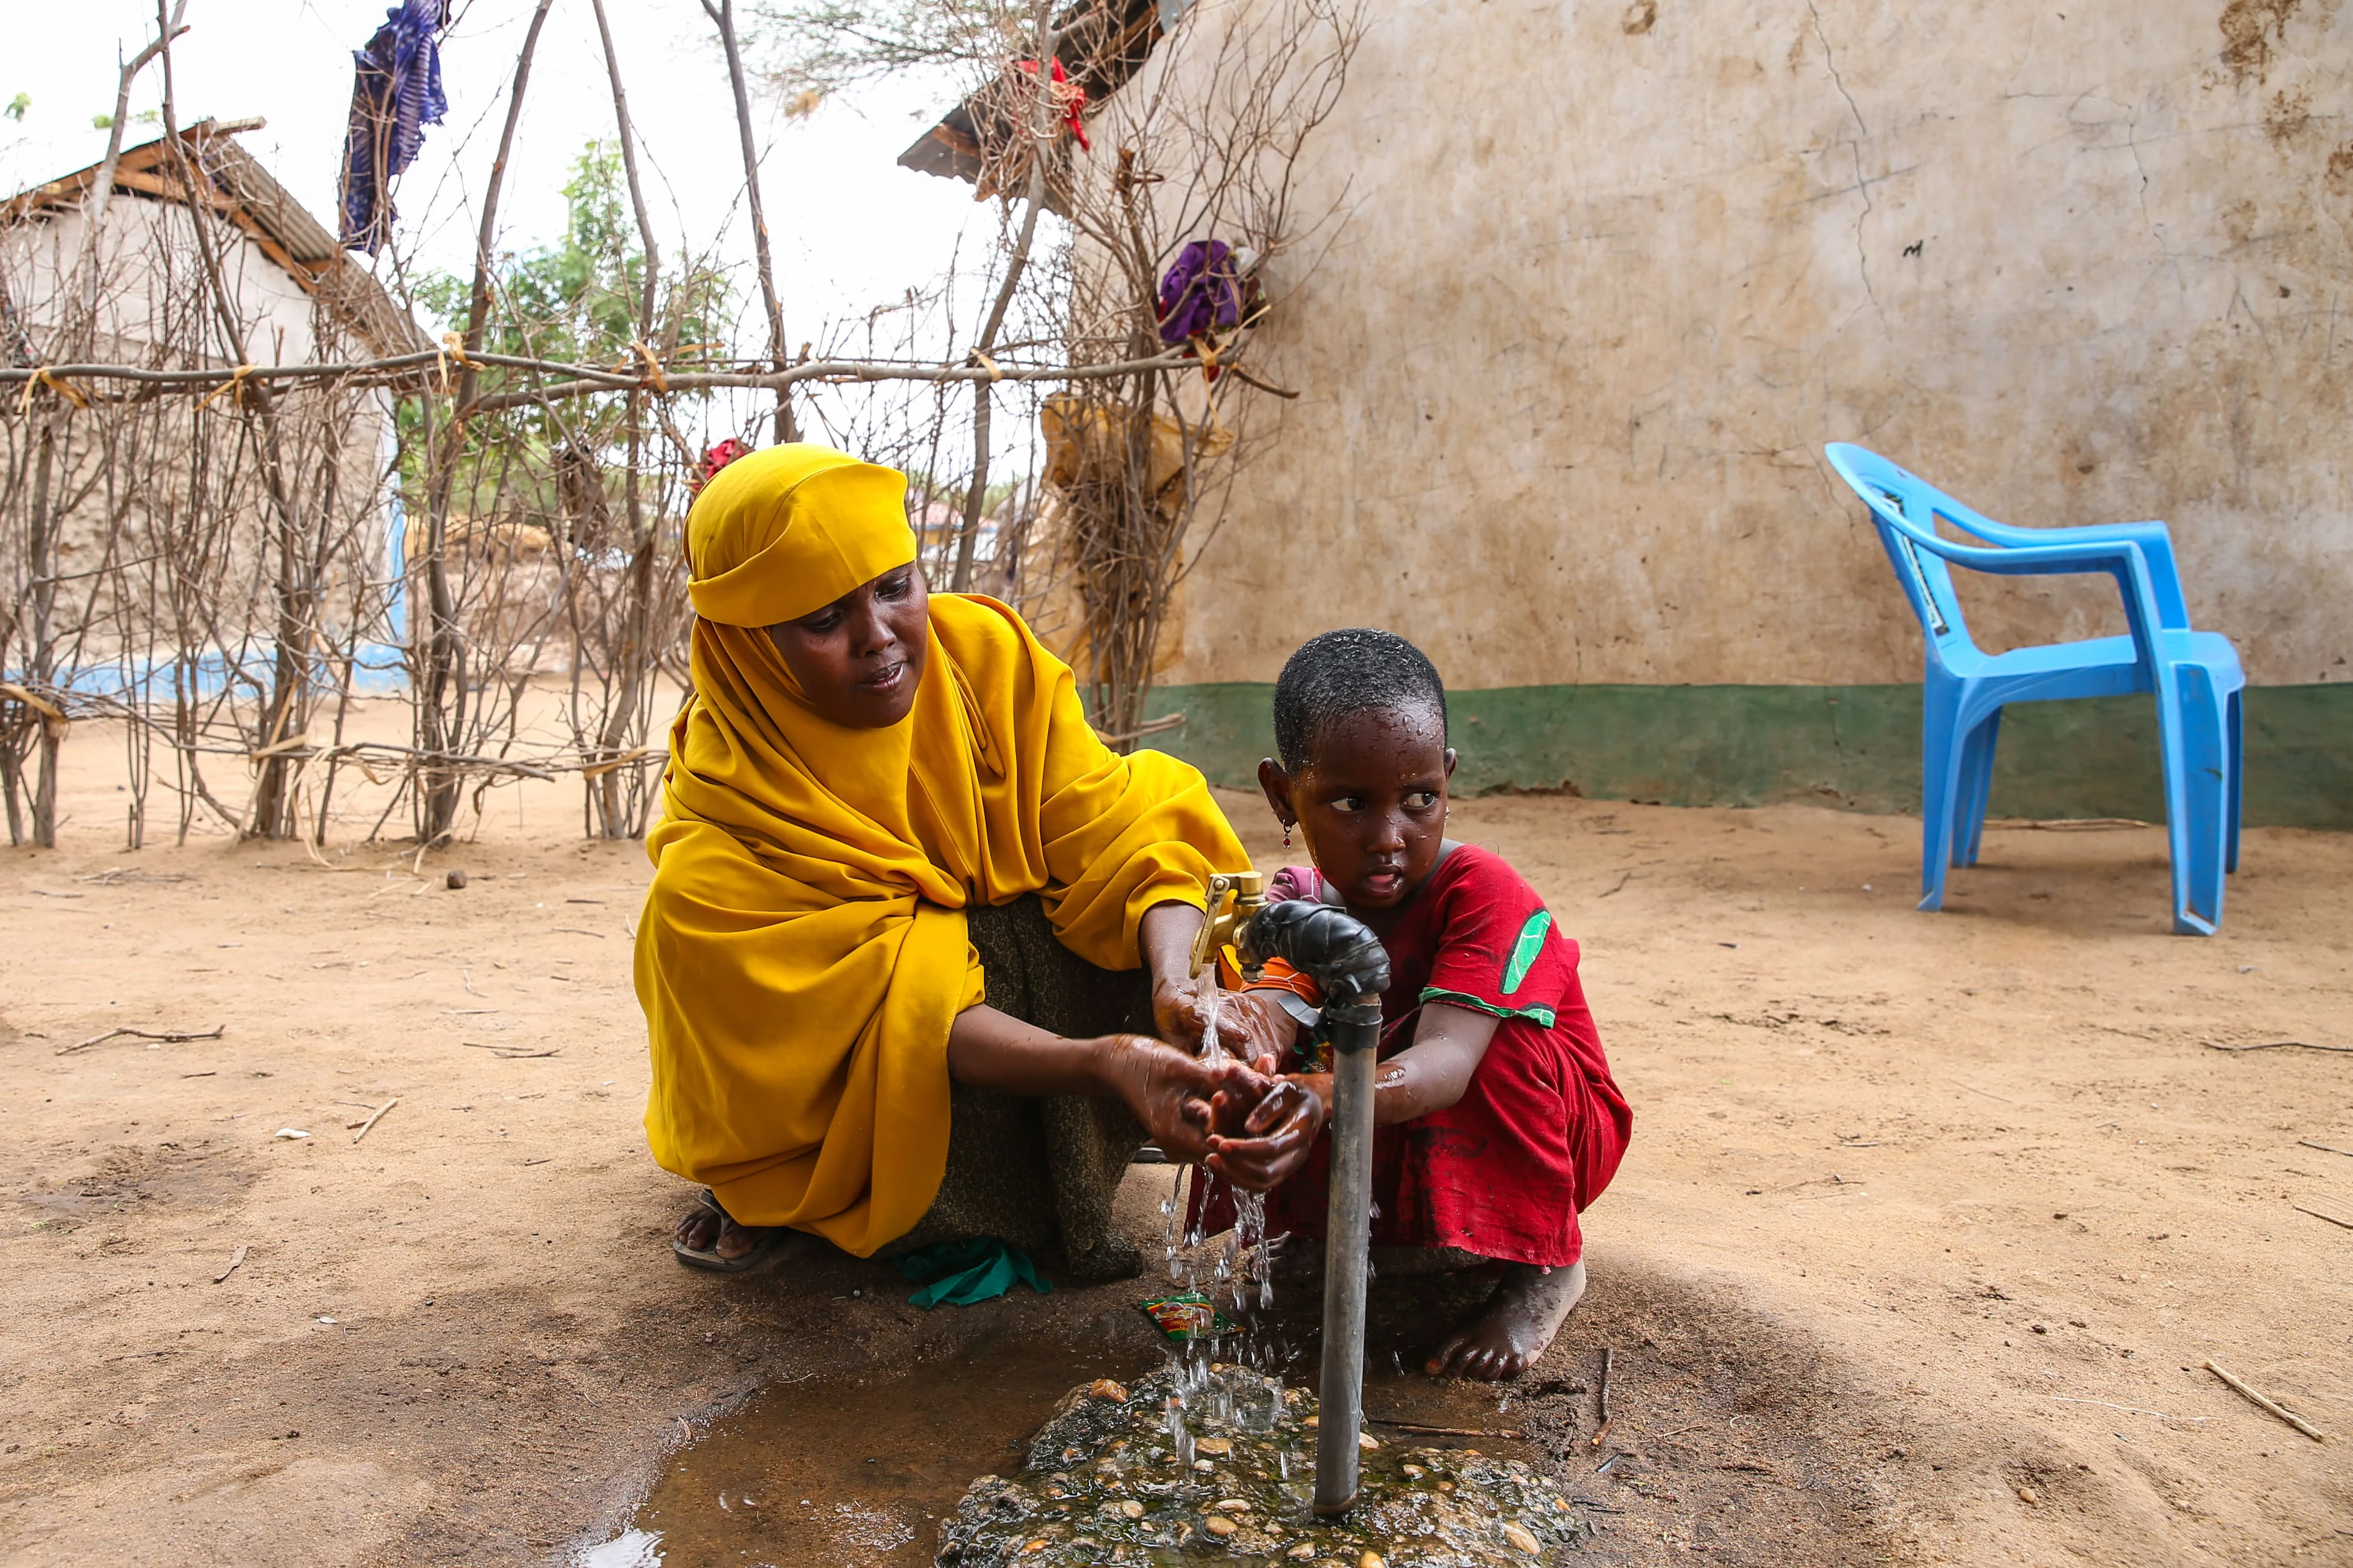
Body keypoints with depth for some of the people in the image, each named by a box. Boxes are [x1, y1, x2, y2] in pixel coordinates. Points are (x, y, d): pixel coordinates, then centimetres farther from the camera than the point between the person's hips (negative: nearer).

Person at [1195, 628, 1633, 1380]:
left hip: (1541, 1136, -5)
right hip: (1402, 1150, 5)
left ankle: (1548, 1264, -14)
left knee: (1495, 1030, -35)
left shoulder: (1484, 892, -29)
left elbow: (1446, 1061, -45)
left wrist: (1325, 1099, -66)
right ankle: (1418, 1239, -1)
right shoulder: (1300, 901, -12)